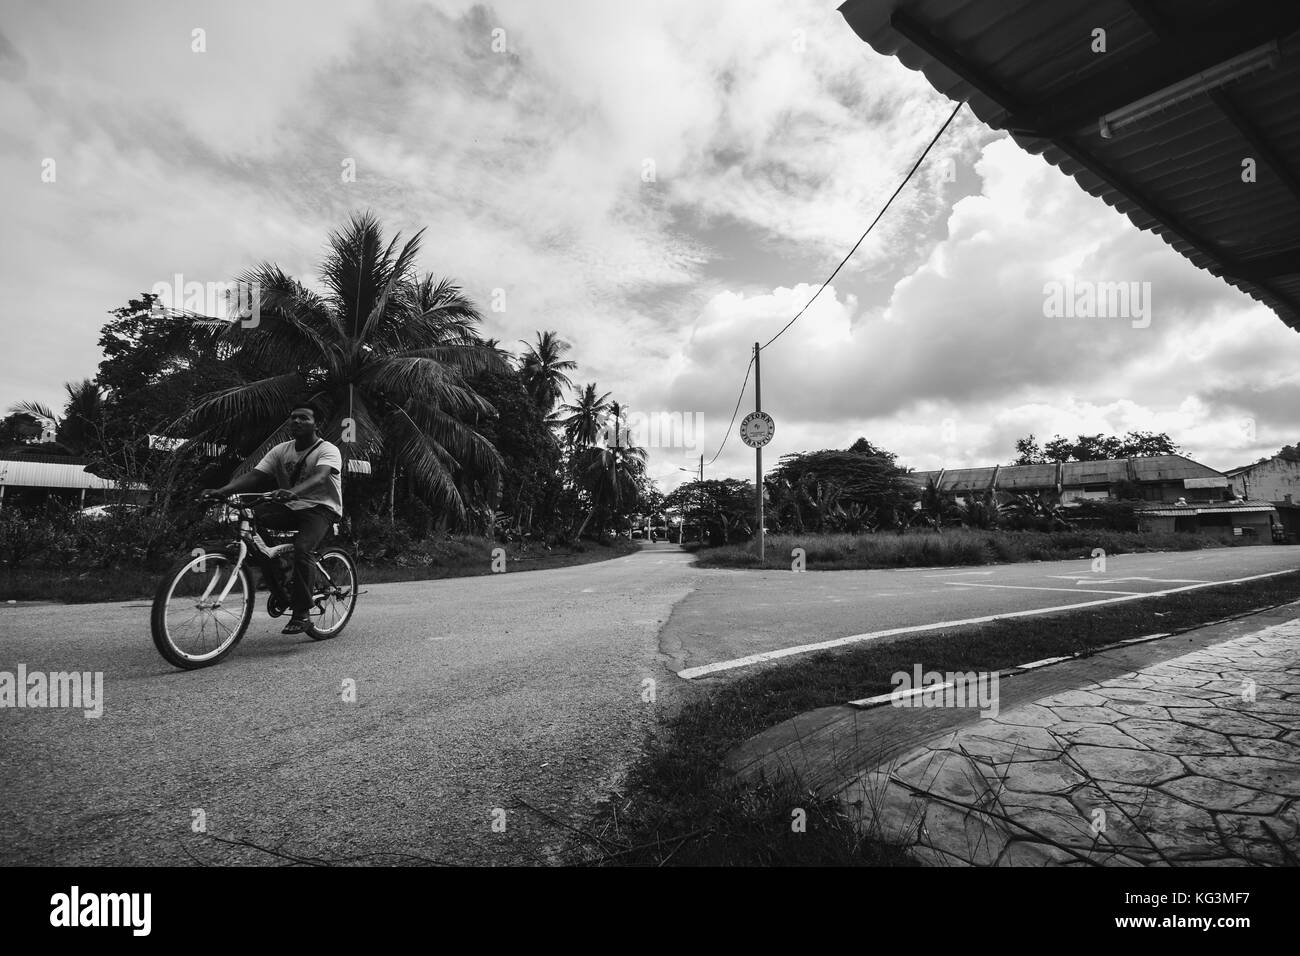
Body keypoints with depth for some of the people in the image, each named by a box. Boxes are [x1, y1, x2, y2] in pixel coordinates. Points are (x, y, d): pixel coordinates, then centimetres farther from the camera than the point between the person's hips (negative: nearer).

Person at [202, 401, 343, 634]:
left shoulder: (328, 450, -10)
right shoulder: (281, 450, 7)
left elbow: (320, 477, -30)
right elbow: (254, 475, -4)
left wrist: (292, 492, -50)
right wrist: (222, 490, -22)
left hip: (321, 508, -6)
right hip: (289, 508, 6)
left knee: (302, 548, -31)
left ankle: (302, 613, -17)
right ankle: (277, 588, -8)